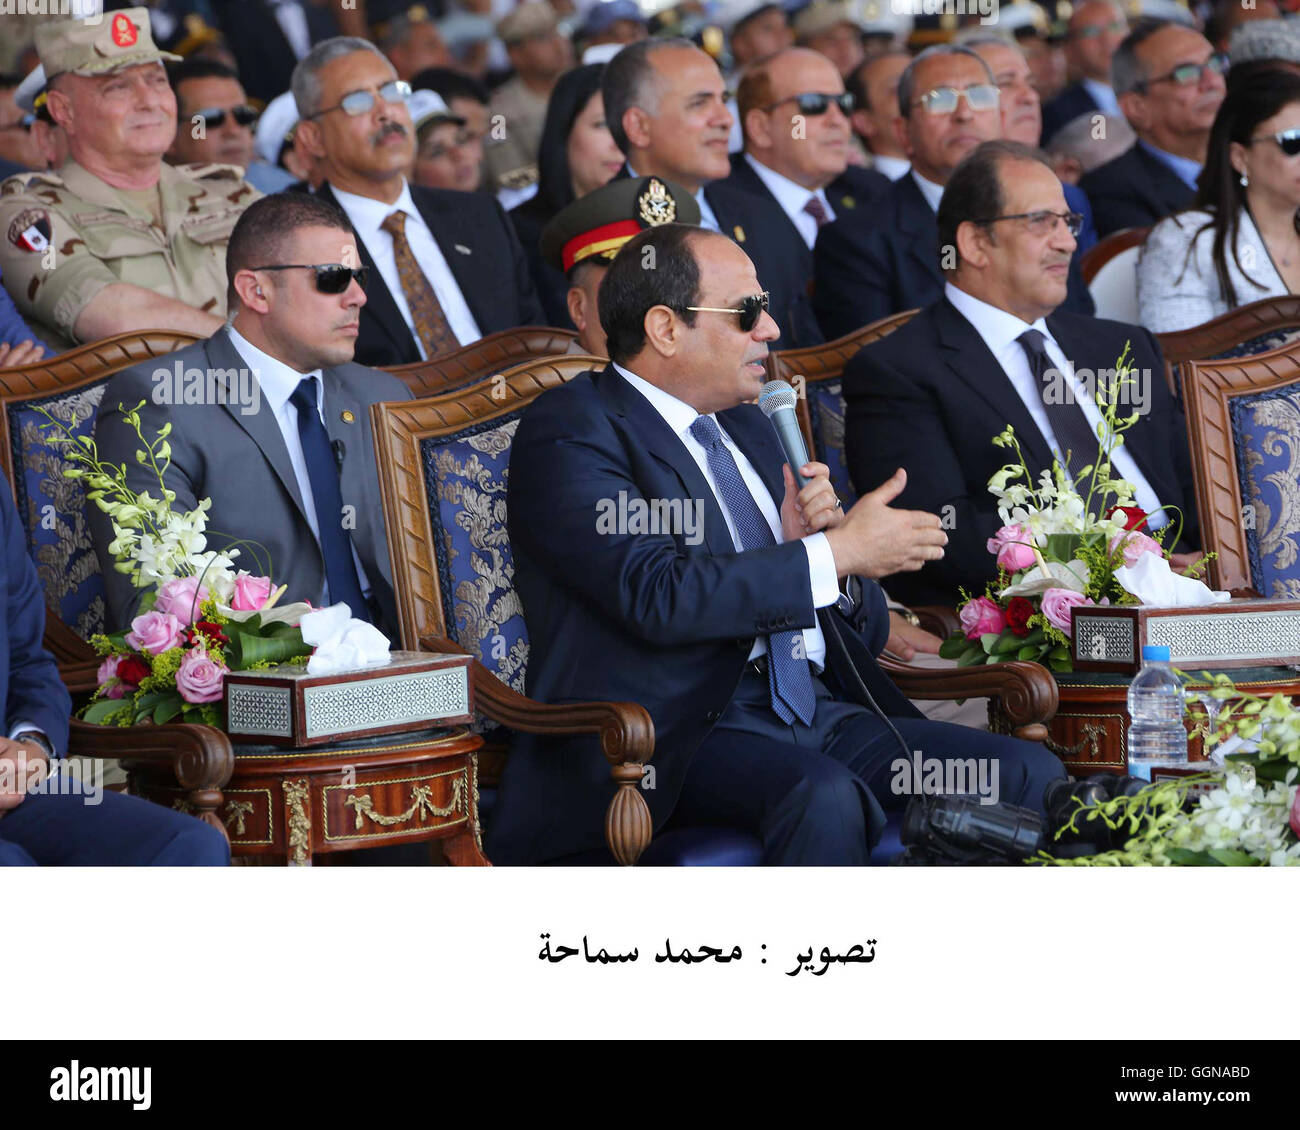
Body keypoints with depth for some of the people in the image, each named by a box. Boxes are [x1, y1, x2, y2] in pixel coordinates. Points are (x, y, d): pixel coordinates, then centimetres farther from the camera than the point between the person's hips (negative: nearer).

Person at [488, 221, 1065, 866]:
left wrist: (810, 540, 2)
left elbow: (865, 636, 24)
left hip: (825, 712, 8)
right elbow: (657, 595, -20)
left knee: (1028, 774, -14)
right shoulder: (569, 432, -2)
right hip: (686, 733, -7)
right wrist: (839, 552, -13)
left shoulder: (749, 429, 23)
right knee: (824, 796, -37)